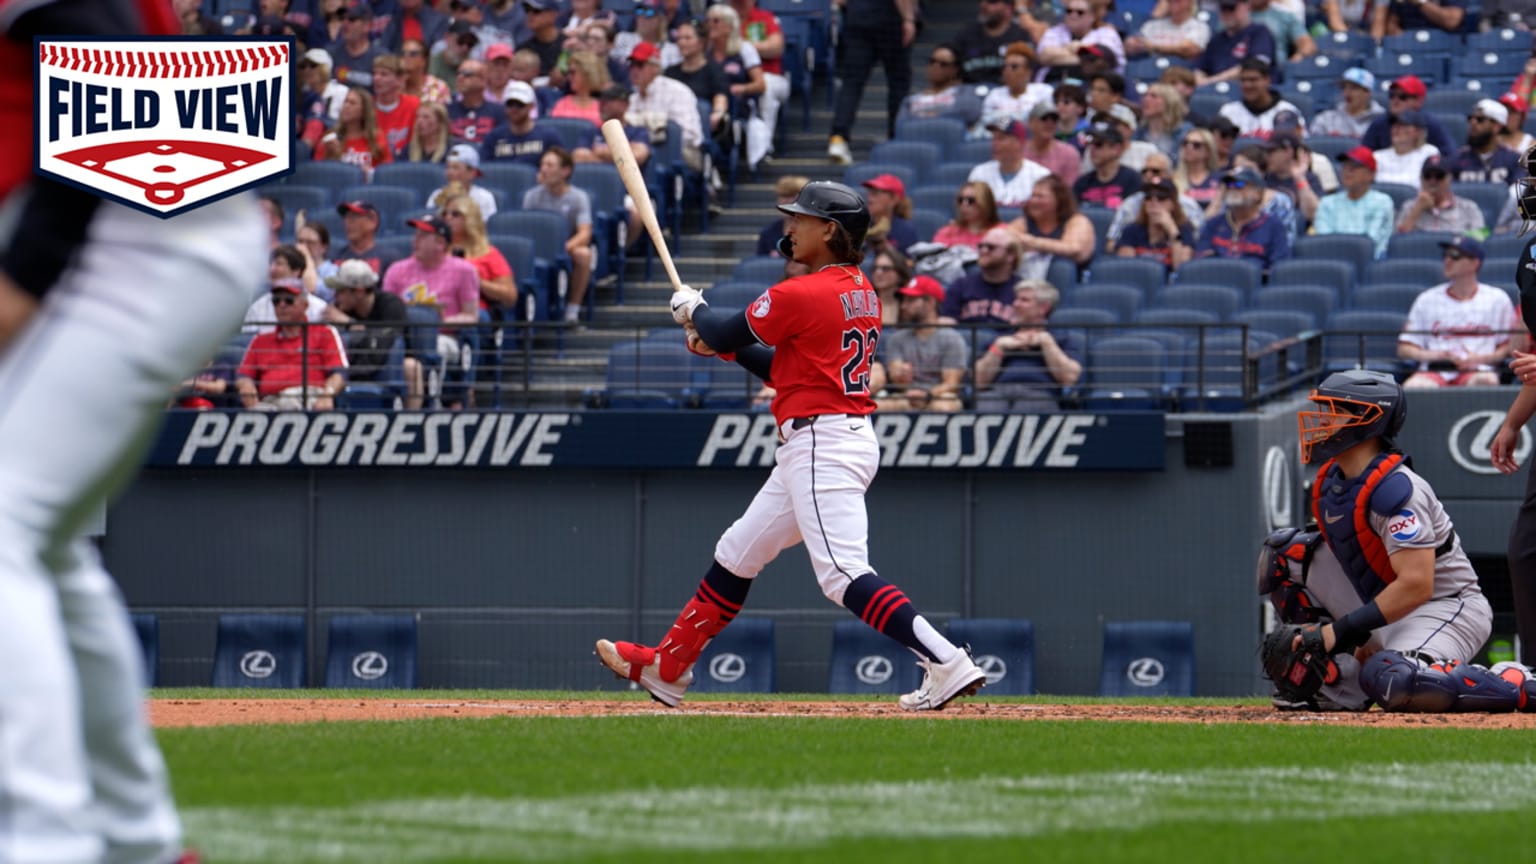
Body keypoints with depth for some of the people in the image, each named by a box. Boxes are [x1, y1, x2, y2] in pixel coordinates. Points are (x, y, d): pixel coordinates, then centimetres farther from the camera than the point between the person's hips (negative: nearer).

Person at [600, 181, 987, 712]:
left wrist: (692, 310, 20)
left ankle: (946, 663, -29)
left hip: (822, 444, -10)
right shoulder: (862, 294, 14)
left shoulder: (801, 295, -15)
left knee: (844, 575, -20)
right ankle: (666, 669, 32)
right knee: (737, 554, 20)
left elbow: (721, 335, -2)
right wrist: (724, 343, 22)